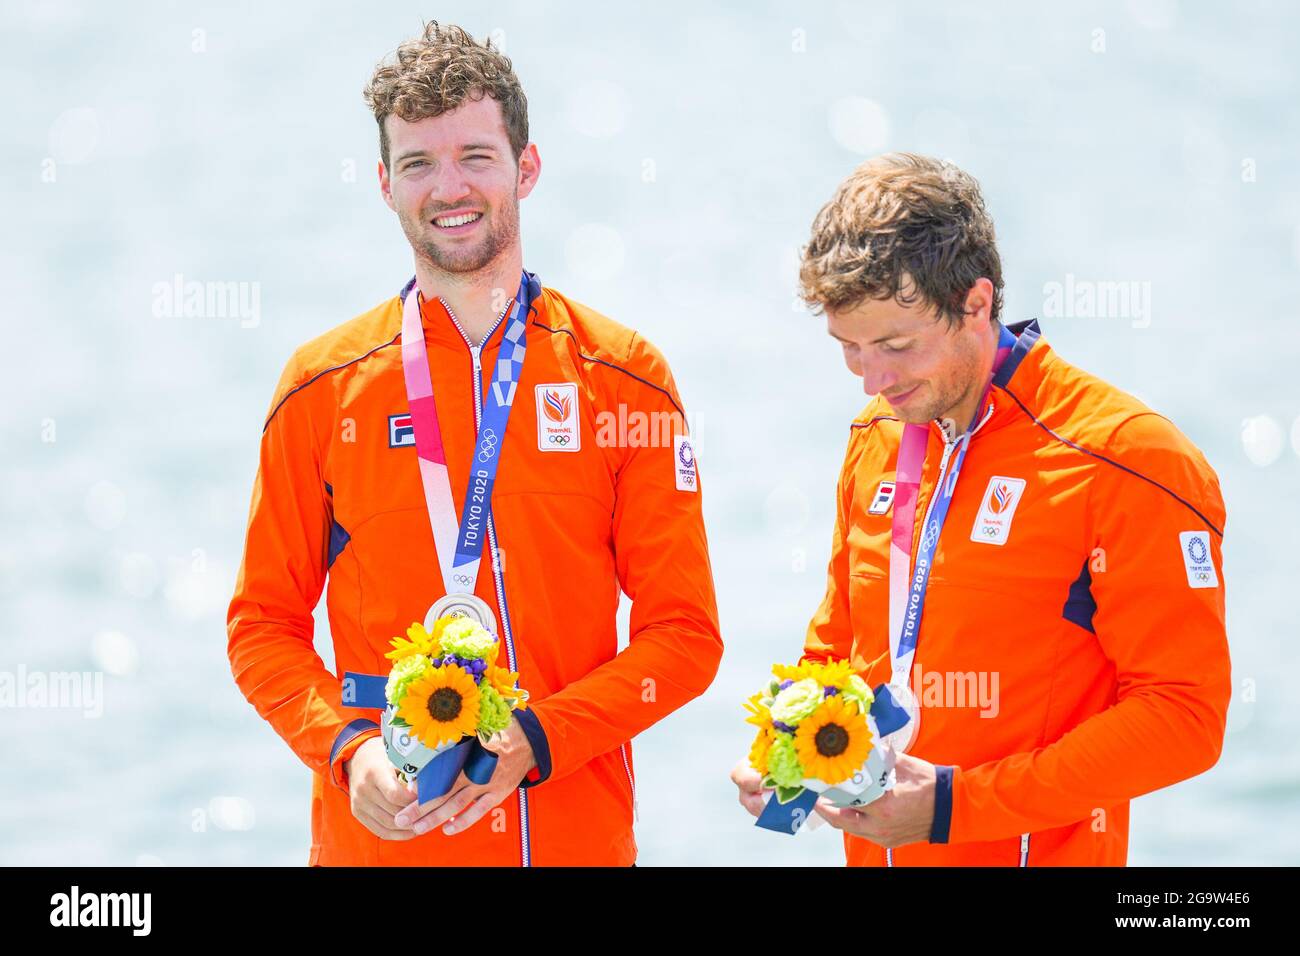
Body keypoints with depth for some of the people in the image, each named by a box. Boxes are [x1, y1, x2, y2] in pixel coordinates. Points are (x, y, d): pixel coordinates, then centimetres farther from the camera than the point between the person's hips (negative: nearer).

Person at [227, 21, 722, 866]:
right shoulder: (321, 389, 3)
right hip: (380, 833, 0)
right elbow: (265, 628, 5)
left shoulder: (625, 377, 1)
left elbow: (684, 635, -1)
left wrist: (536, 739, -15)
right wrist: (348, 748, -14)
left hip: (576, 832, 0)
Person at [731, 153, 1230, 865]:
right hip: (874, 846, 6)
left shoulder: (1126, 460, -16)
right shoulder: (875, 440, 6)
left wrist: (954, 805, -22)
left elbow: (1182, 713, -18)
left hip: (1038, 851, -6)